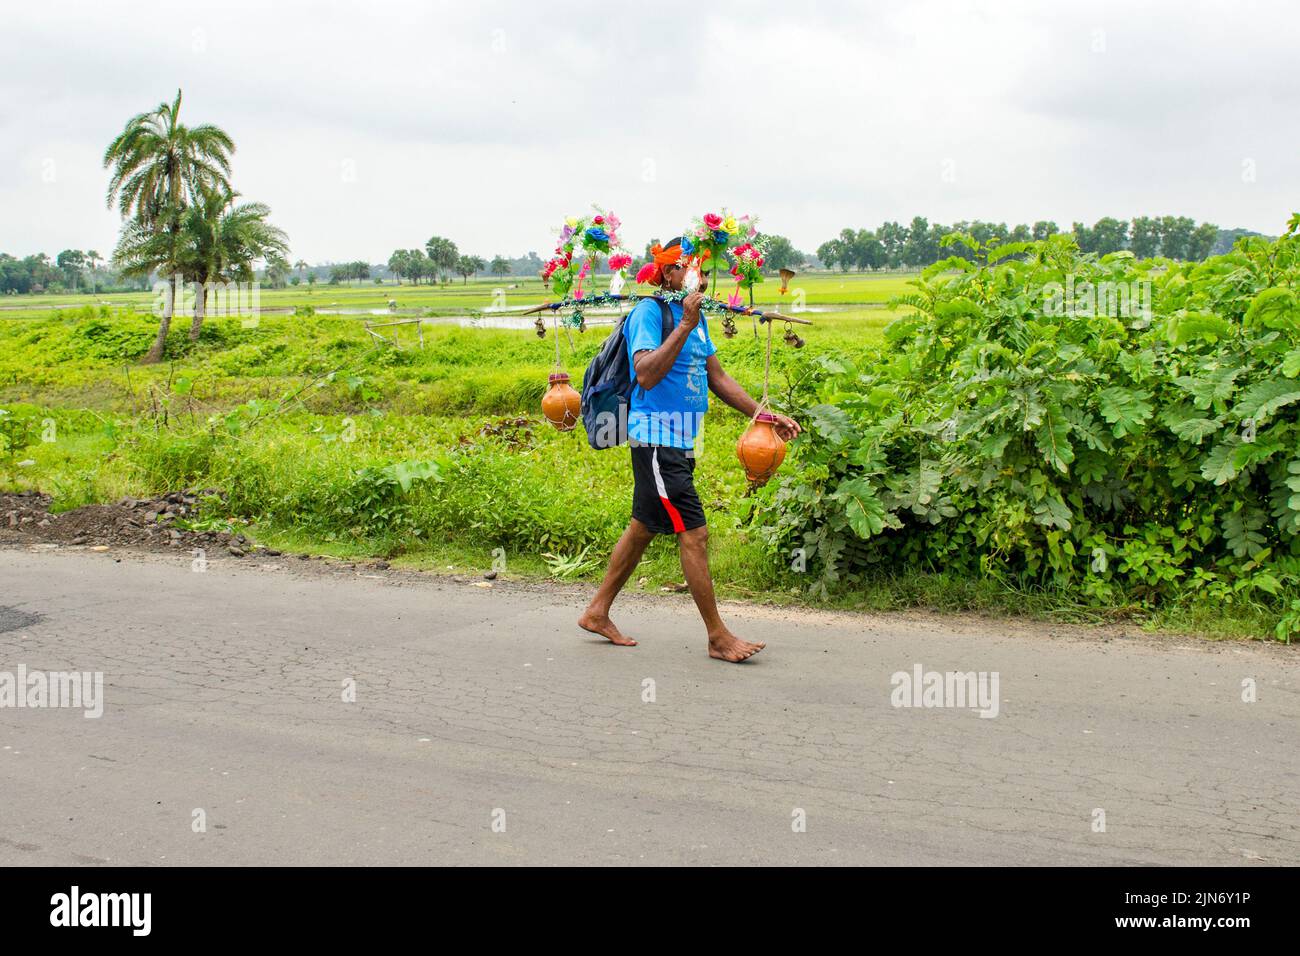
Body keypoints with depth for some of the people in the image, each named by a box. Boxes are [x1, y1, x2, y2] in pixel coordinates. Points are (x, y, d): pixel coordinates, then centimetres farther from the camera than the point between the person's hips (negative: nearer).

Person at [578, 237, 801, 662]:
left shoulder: (696, 315, 14)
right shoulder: (649, 312, -13)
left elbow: (717, 376, 19)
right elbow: (647, 375, -26)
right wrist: (684, 326, -27)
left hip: (681, 439, 9)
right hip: (656, 435, -9)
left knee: (644, 527, 16)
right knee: (694, 534, -8)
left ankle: (597, 612, 27)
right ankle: (718, 636, -1)